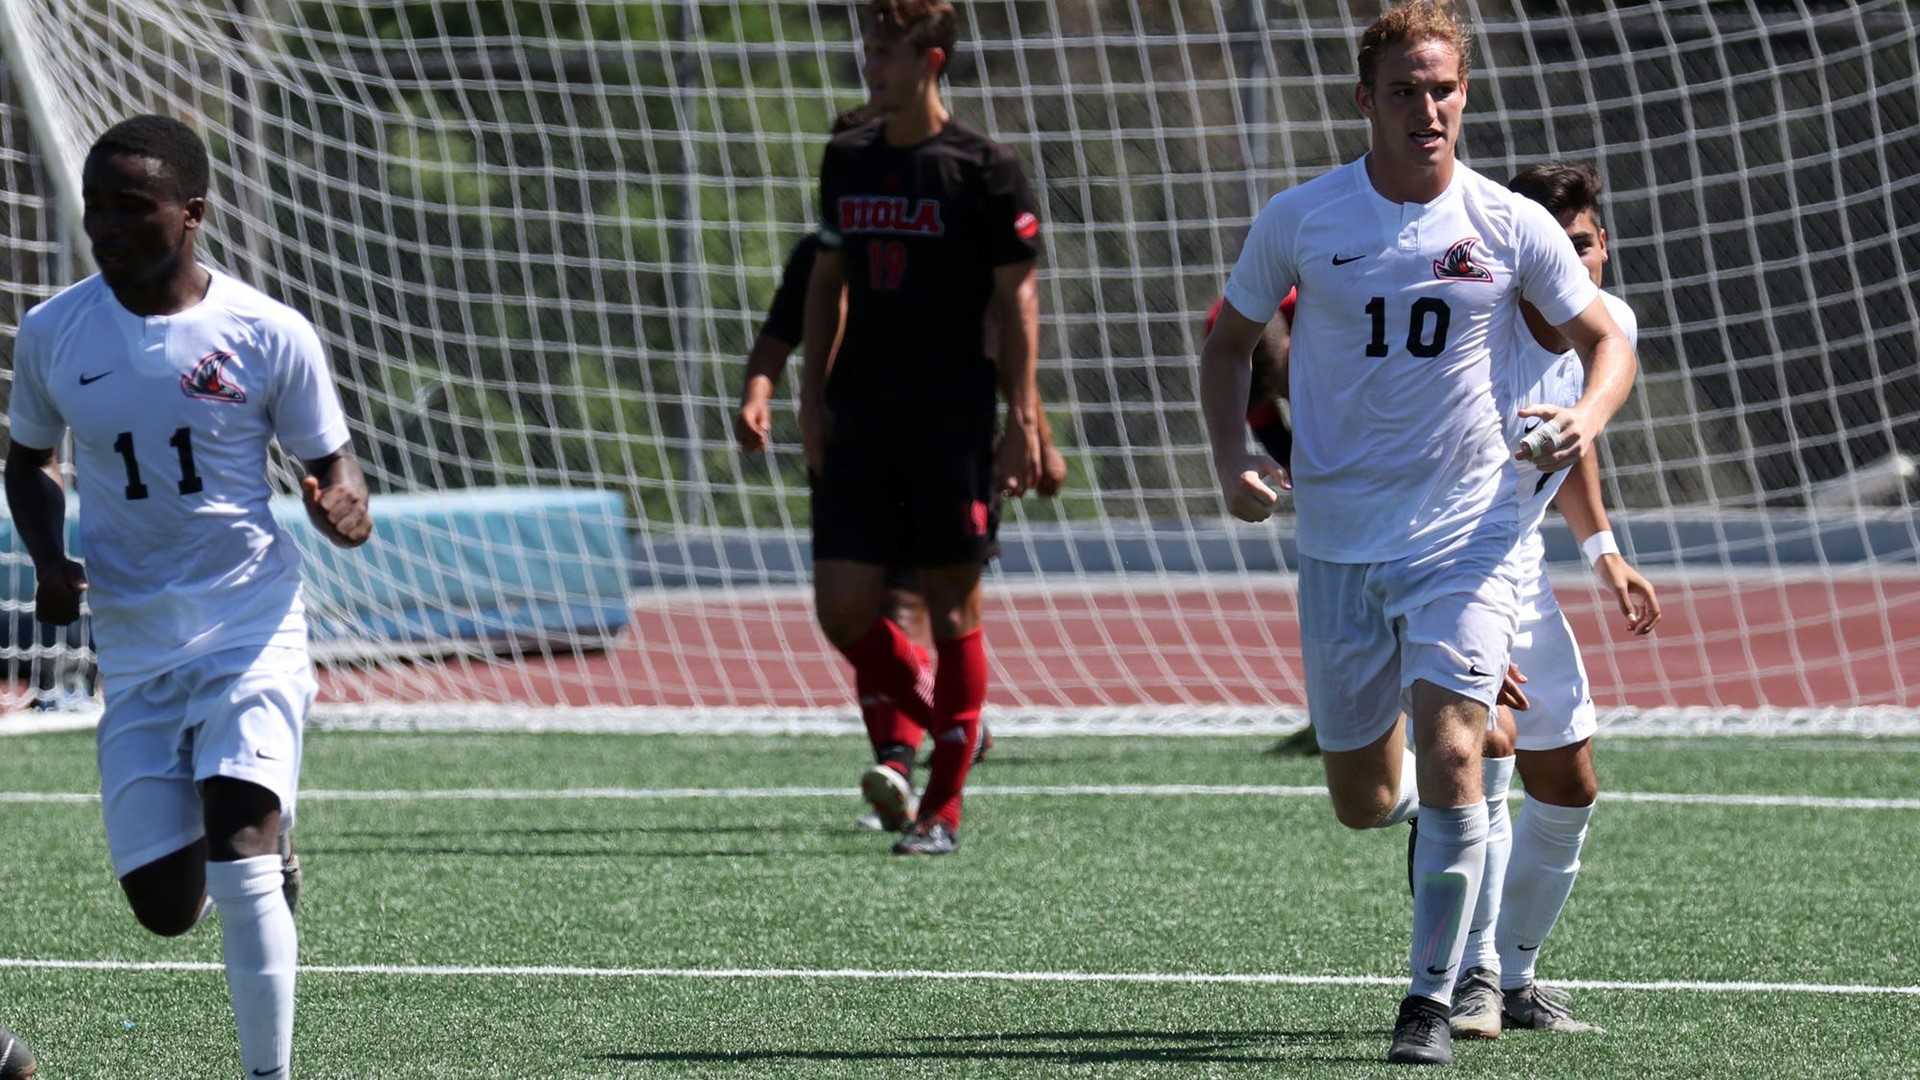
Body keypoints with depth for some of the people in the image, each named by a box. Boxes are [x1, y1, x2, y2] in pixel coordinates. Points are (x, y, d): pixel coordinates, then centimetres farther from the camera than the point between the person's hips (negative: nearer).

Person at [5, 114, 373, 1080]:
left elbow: (331, 466, 2)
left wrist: (342, 508, -23)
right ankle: (262, 836, 38)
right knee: (166, 905, 2)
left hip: (253, 632, -3)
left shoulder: (268, 336, -7)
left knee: (239, 862, -22)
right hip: (133, 648, 3)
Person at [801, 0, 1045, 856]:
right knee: (842, 608, -3)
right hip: (859, 423, 5)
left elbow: (1017, 298, -5)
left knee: (952, 610, -1)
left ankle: (943, 808, 6)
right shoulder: (847, 161, 10)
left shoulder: (983, 170, -6)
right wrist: (812, 394, 11)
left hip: (952, 426, -5)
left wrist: (1023, 419, -11)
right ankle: (940, 723, 22)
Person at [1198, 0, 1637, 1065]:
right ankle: (1436, 812, 45)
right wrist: (1233, 459, -5)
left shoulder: (1512, 226, -4)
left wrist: (1586, 419, -15)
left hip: (1465, 535, -2)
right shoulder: (1299, 219, -2)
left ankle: (1432, 995, -8)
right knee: (1362, 801, 8)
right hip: (1337, 539, 2)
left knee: (1447, 756, -19)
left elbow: (1606, 340, 7)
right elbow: (1229, 341, 11)